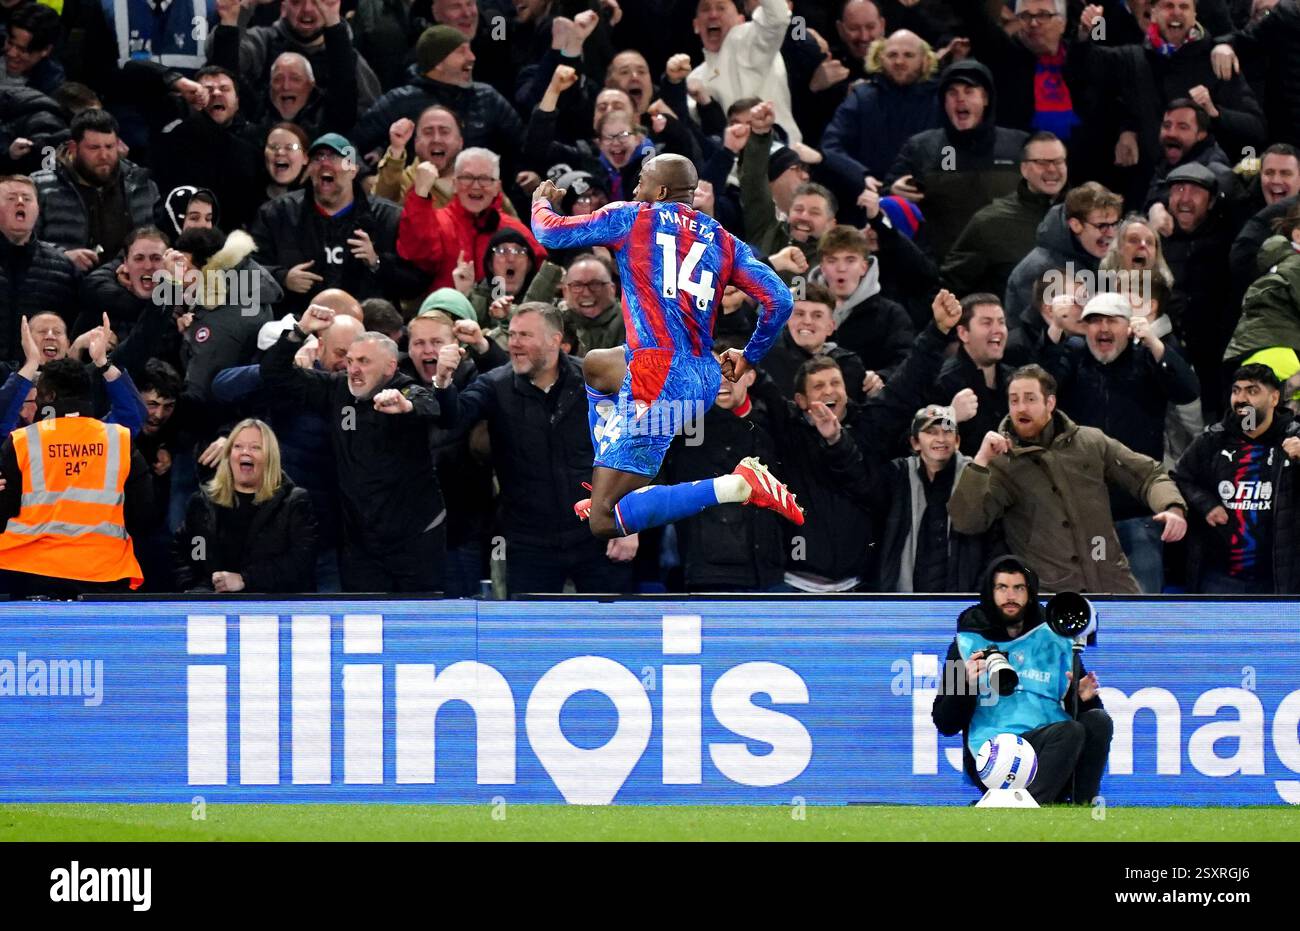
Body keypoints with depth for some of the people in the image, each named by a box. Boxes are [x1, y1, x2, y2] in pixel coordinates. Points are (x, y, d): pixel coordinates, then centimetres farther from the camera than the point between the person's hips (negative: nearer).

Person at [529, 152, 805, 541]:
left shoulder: (630, 218, 1)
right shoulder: (723, 240, 13)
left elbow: (549, 232, 8)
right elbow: (778, 300, 4)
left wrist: (541, 202, 33)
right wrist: (749, 357, 21)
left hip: (658, 382, -8)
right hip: (705, 378, 8)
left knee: (604, 523, -10)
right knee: (594, 365, 37)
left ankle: (737, 486, -21)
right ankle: (616, 486, 31)